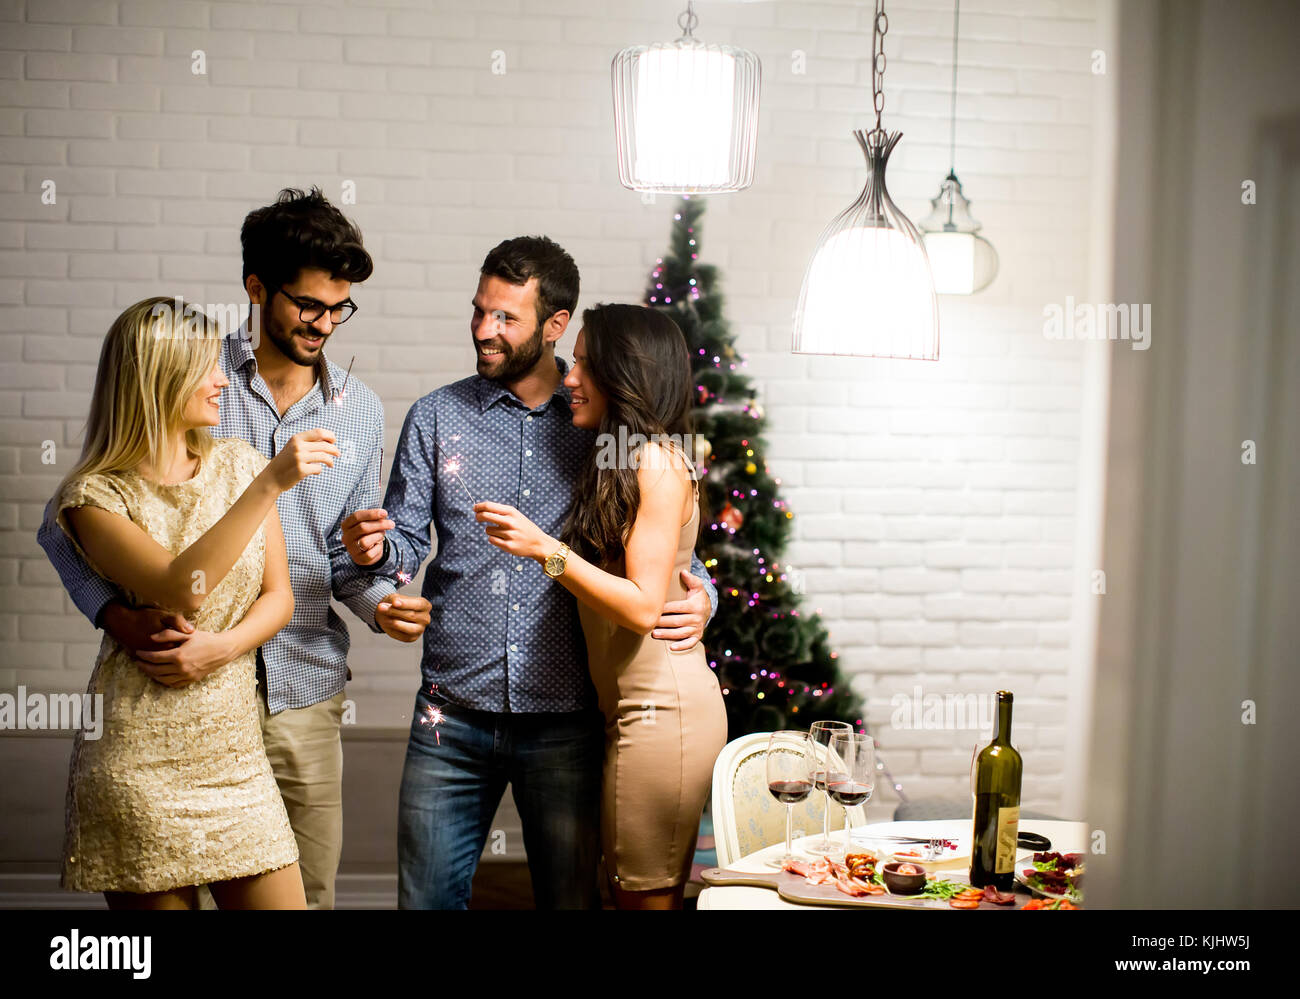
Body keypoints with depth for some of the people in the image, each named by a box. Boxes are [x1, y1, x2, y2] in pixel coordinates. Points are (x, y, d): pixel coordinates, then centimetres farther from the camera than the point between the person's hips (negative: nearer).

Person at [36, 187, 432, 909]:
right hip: (182, 689, -3)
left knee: (308, 892, 11)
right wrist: (121, 618, -19)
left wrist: (379, 604, -7)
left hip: (305, 697, 3)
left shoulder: (359, 410, 9)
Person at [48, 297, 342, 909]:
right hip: (138, 760, -4)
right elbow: (184, 589, -21)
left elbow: (278, 596, 7)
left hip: (235, 747, 4)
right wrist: (269, 485, -24)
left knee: (281, 902, 1)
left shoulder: (238, 464, 8)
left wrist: (224, 645, -13)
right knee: (156, 899, 4)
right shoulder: (95, 495, -6)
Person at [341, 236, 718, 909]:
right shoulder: (436, 417, 6)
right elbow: (408, 540, 5)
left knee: (571, 897, 10)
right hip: (453, 714, 1)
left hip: (567, 721, -1)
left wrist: (698, 596, -12)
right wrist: (375, 548, -18)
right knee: (426, 897, 8)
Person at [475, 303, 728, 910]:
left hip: (661, 711, -9)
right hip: (636, 707, 9)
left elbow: (643, 606, -17)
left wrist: (547, 550, -20)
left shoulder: (658, 461, -11)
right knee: (639, 890, 14)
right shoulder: (618, 460, 16)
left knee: (646, 896, -2)